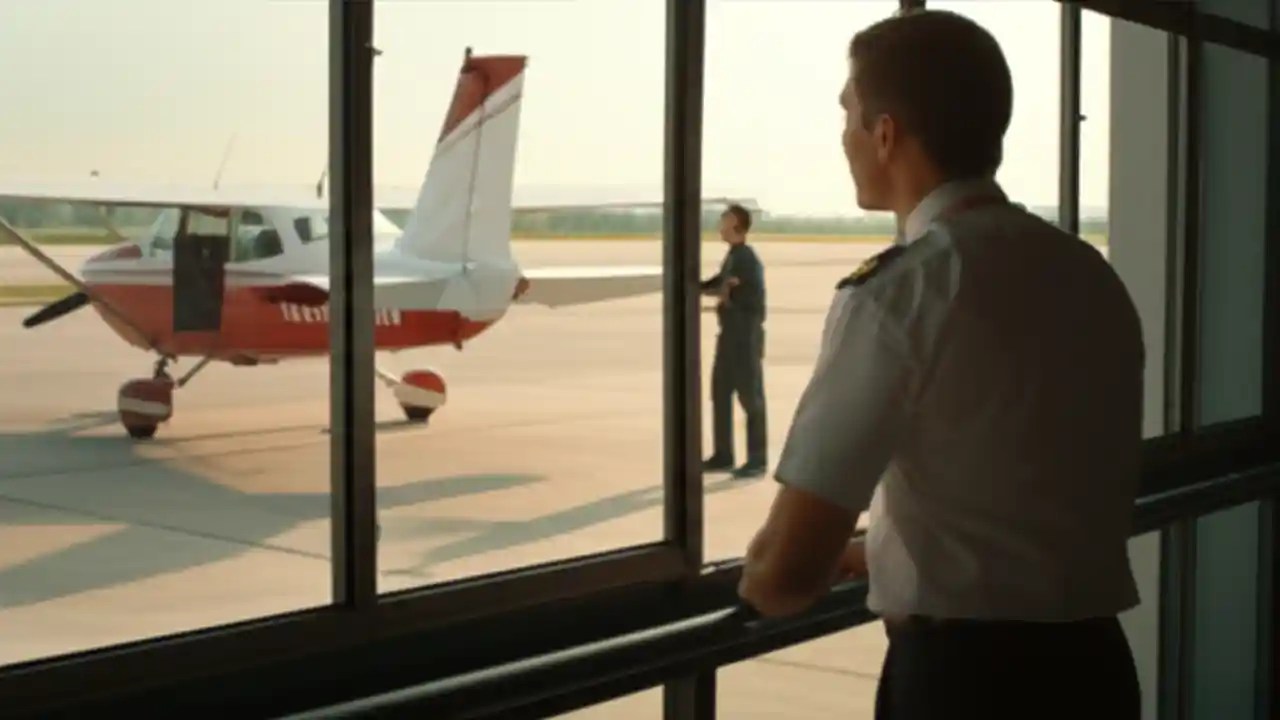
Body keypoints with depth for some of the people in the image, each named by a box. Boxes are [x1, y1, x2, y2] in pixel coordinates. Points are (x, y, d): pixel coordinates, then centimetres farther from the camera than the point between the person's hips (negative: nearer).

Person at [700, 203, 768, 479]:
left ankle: (757, 459, 4)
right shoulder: (732, 256, 11)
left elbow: (755, 300, -18)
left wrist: (730, 295, -8)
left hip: (746, 335, -9)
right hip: (729, 334, 9)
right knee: (720, 392, 14)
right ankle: (723, 454, 24)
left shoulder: (748, 259, -16)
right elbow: (721, 281, 27)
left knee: (750, 396, -3)